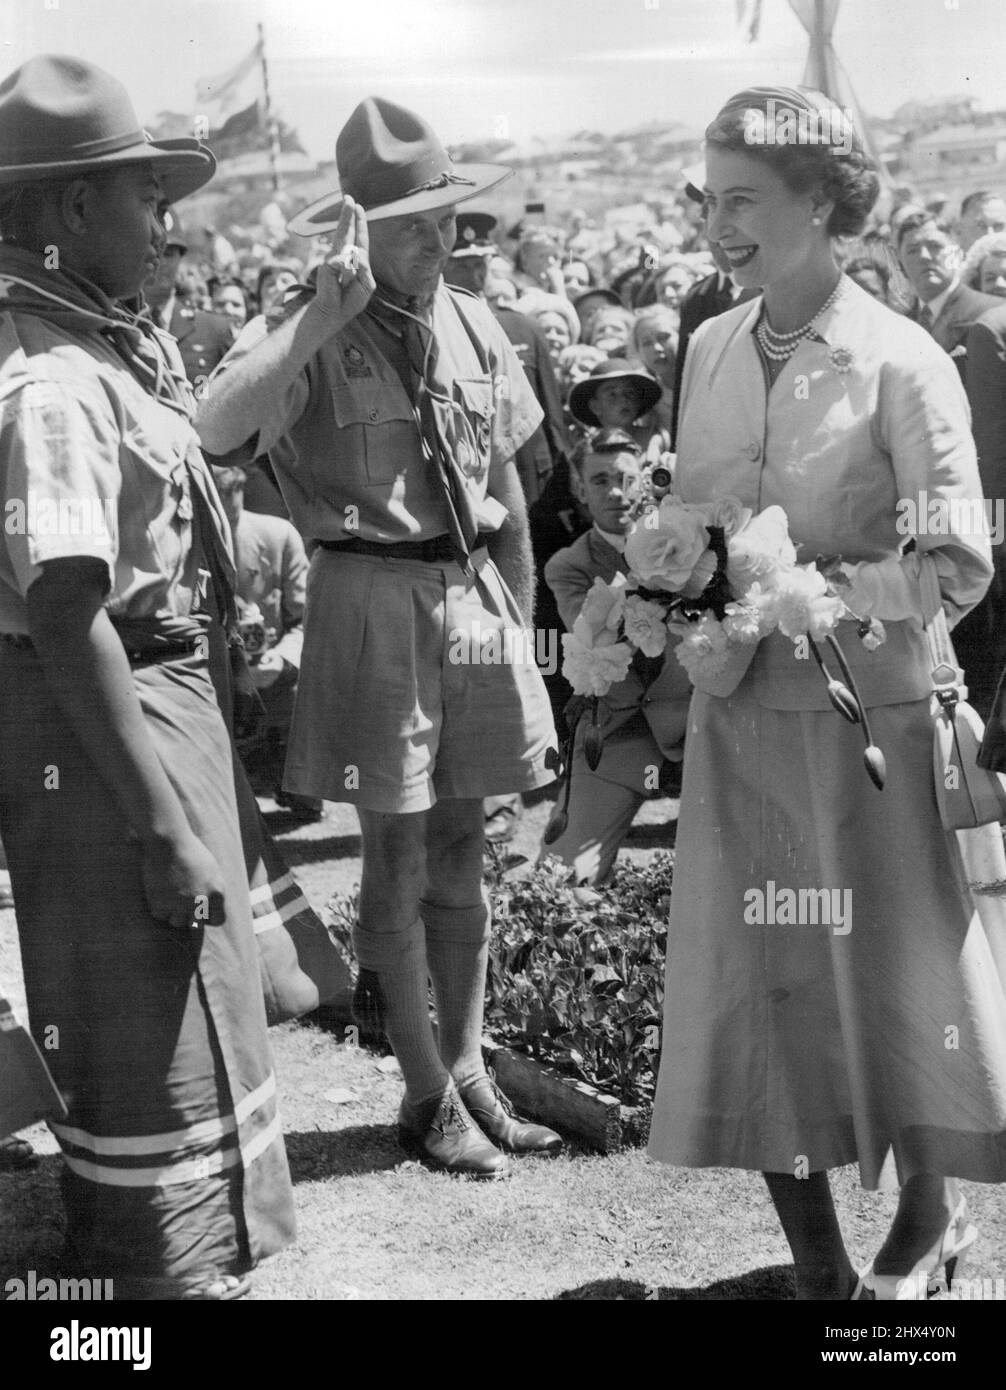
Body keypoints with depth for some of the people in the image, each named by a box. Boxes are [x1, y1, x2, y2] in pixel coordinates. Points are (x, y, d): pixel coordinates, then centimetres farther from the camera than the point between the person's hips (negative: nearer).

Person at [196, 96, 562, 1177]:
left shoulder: (472, 326, 7)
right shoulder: (313, 336, -9)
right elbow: (216, 429, -30)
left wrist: (523, 627, 14)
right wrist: (327, 313, -31)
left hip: (473, 598, 5)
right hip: (373, 607, -5)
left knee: (461, 850, 13)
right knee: (397, 856, 4)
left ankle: (468, 1069, 27)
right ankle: (426, 1095, 18)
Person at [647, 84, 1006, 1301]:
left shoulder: (900, 365, -11)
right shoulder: (711, 349, 5)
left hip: (868, 715, -4)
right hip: (737, 719, 5)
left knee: (893, 976, 11)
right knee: (751, 988, 8)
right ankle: (815, 1259, 27)